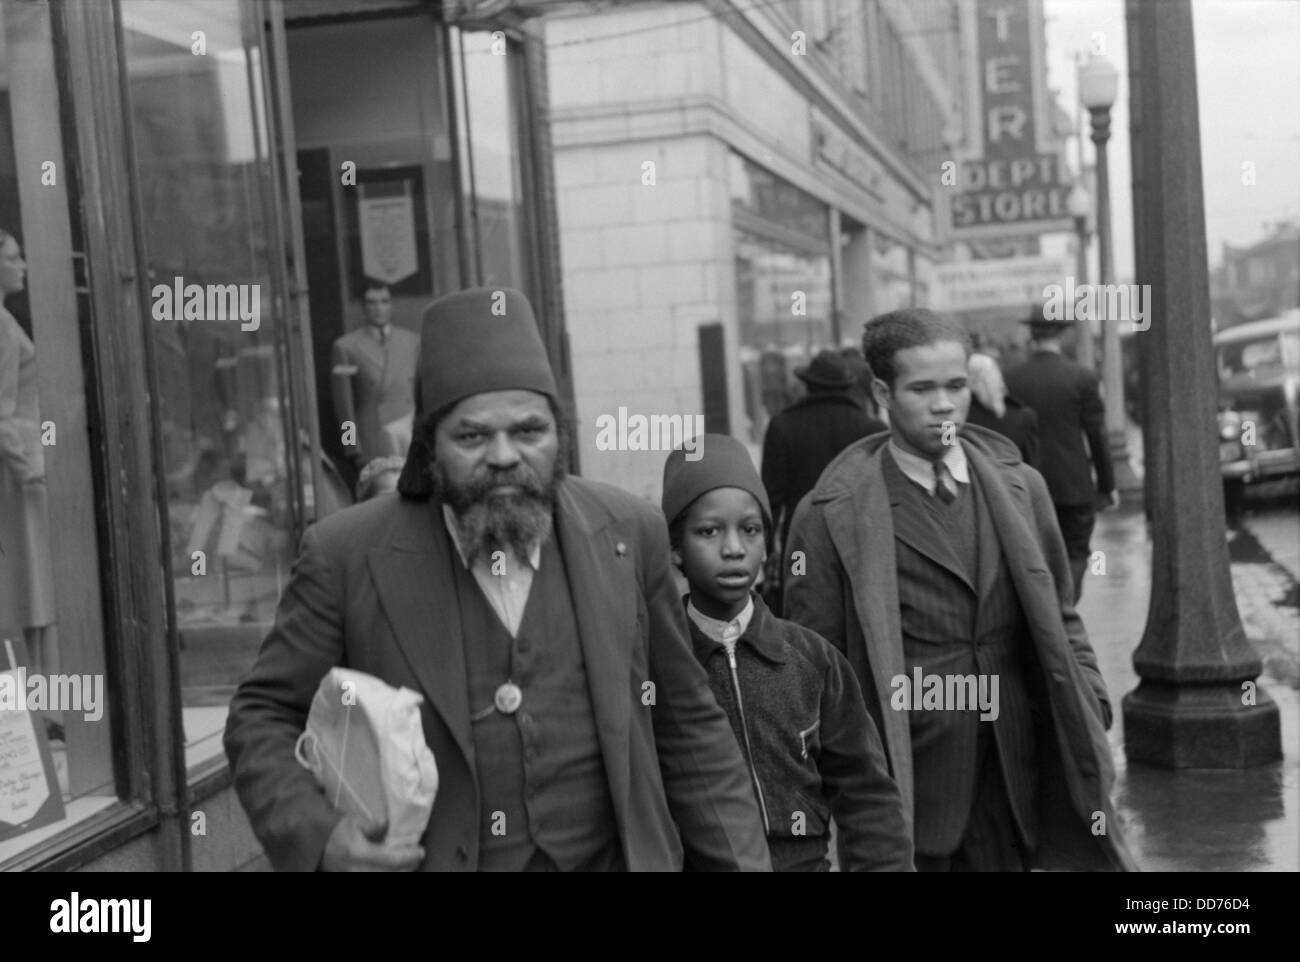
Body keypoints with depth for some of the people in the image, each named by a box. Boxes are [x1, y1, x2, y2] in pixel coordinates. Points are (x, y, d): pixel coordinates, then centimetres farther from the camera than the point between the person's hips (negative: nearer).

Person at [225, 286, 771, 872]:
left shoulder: (626, 534, -2)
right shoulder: (348, 555, -8)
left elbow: (687, 727, 5)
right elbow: (263, 716, -1)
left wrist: (742, 862, 1)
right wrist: (318, 836, -17)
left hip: (610, 857, 1)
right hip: (418, 858, -1)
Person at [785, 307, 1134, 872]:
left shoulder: (1020, 487, 8)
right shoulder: (832, 515, -6)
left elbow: (1059, 620, 15)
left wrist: (1090, 712, 2)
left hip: (1009, 785, 4)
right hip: (902, 791, -3)